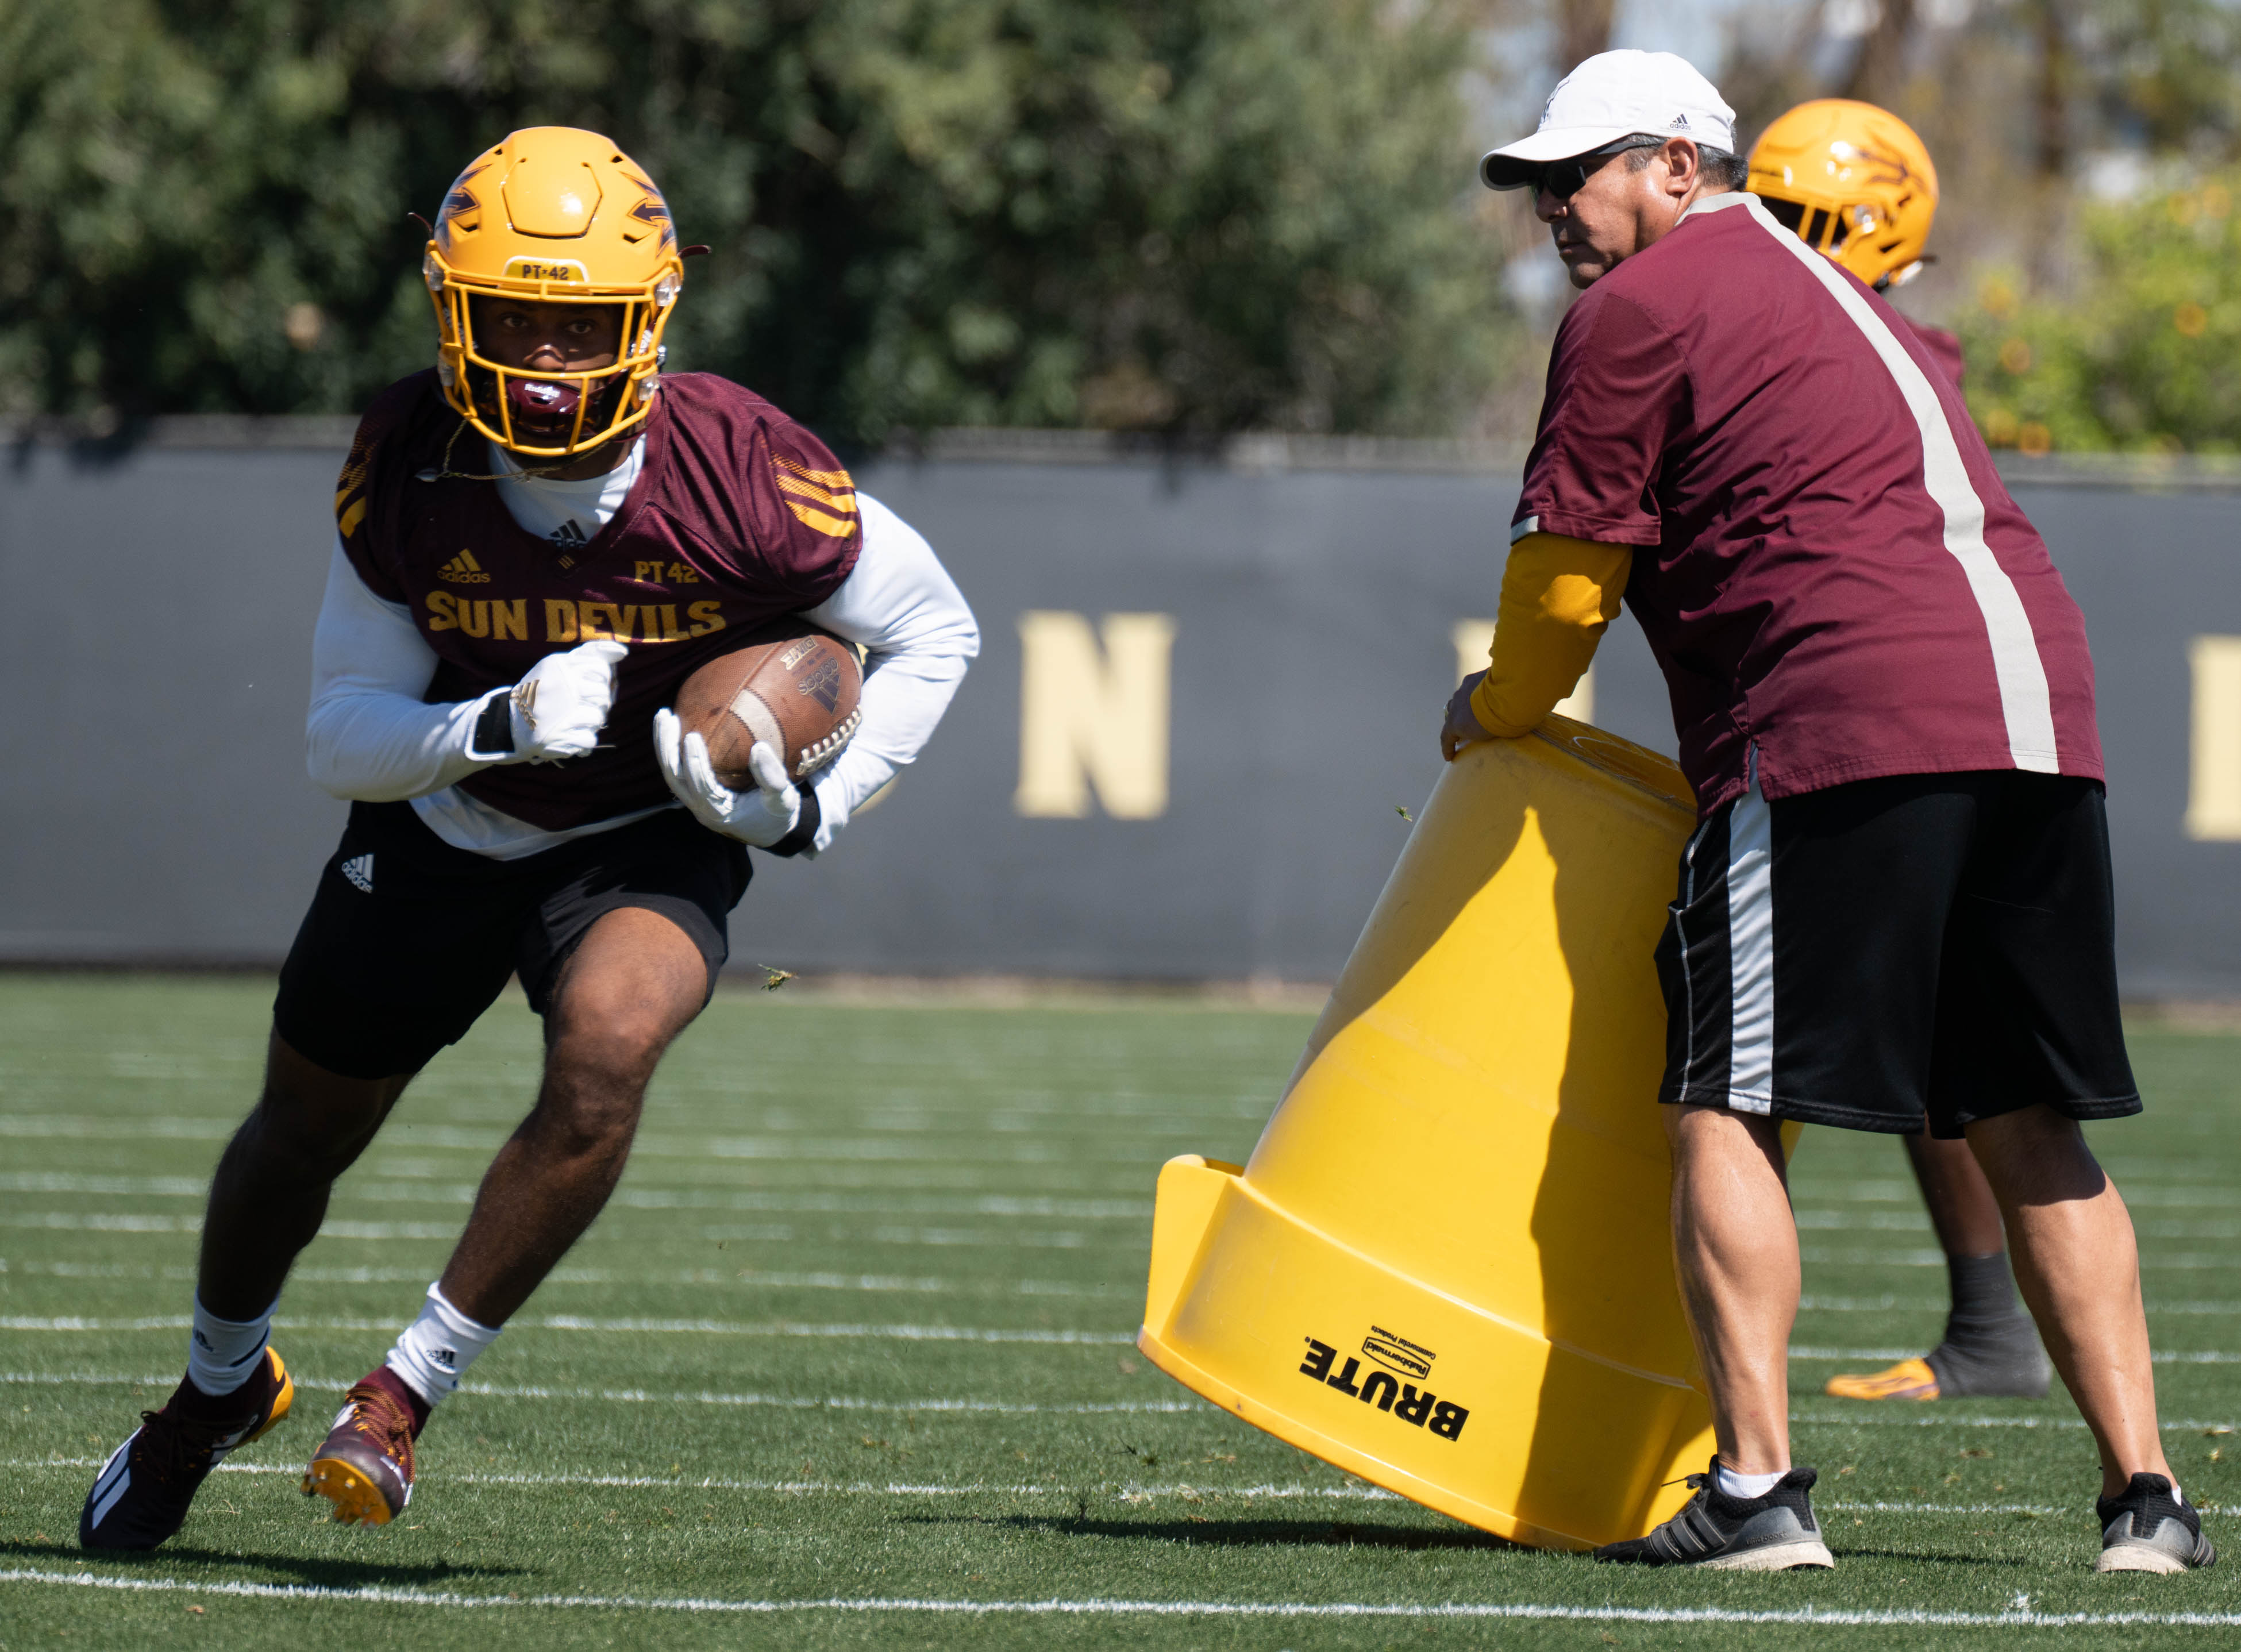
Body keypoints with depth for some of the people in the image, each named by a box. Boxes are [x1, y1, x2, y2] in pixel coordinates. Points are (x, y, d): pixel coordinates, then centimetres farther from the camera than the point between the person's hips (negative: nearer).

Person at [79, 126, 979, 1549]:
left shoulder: (740, 473, -28)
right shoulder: (408, 469, -22)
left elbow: (936, 632, -11)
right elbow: (345, 739, -17)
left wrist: (817, 810, -22)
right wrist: (498, 724, -36)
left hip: (648, 844, -2)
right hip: (444, 828, 2)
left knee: (607, 1054, -33)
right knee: (303, 1135, 15)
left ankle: (408, 1392, -16)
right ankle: (221, 1384, 48)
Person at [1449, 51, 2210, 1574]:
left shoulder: (1639, 309, 3)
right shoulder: (1834, 295, 29)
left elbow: (1565, 582, 4)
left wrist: (1496, 715, 23)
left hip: (1850, 720, -8)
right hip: (2040, 704, 8)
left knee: (1726, 1110, -3)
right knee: (2033, 1129, 12)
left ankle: (1758, 1487, -13)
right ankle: (2145, 1492, 6)